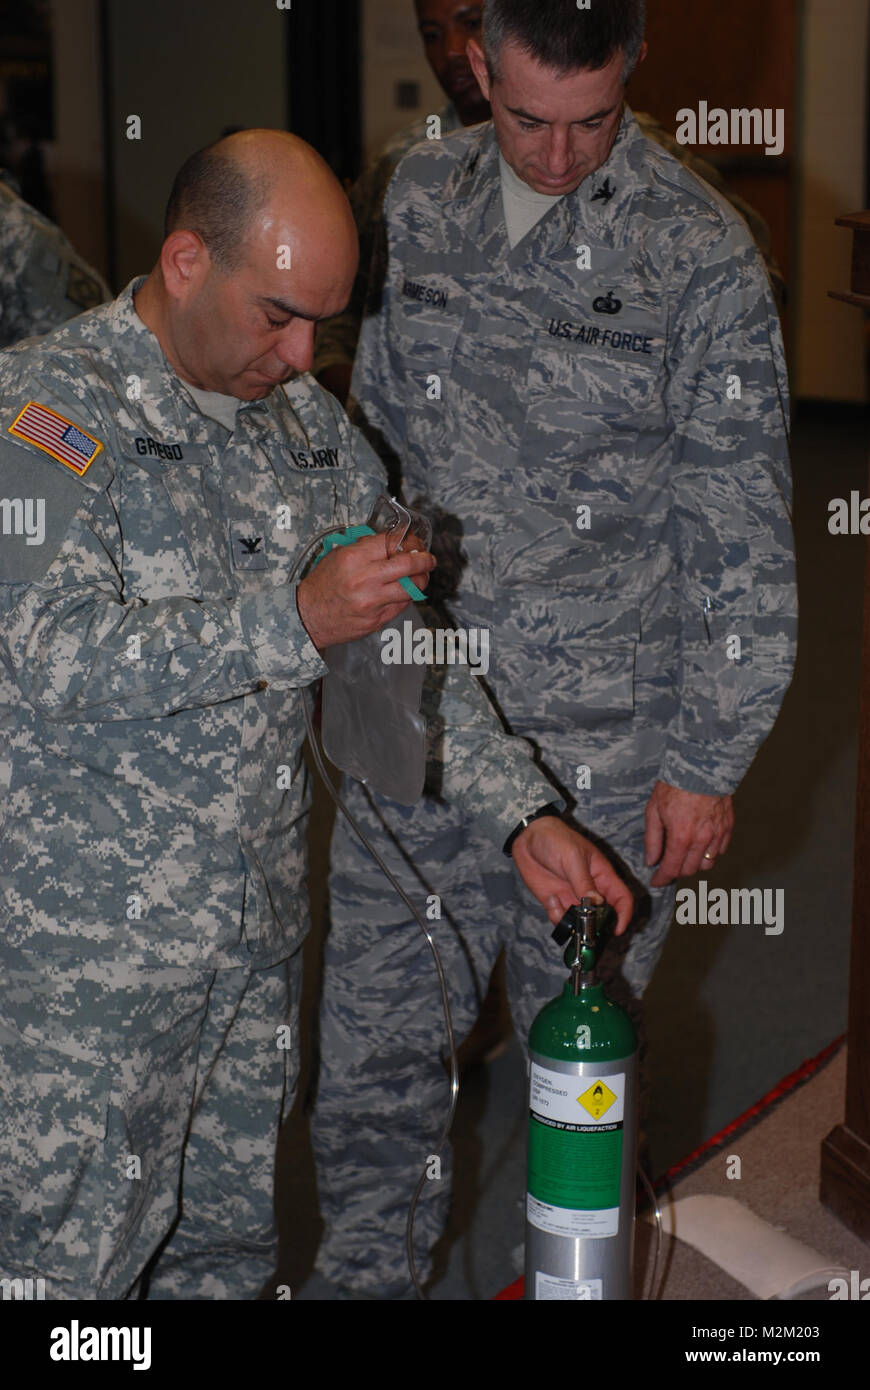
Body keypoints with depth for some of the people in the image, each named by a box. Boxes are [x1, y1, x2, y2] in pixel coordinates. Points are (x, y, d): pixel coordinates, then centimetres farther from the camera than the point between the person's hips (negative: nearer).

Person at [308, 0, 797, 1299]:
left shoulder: (701, 255, -10)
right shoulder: (417, 200, 4)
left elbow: (741, 536, -8)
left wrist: (708, 761, -8)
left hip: (604, 740, -3)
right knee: (373, 1026, 10)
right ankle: (364, 1270, 32)